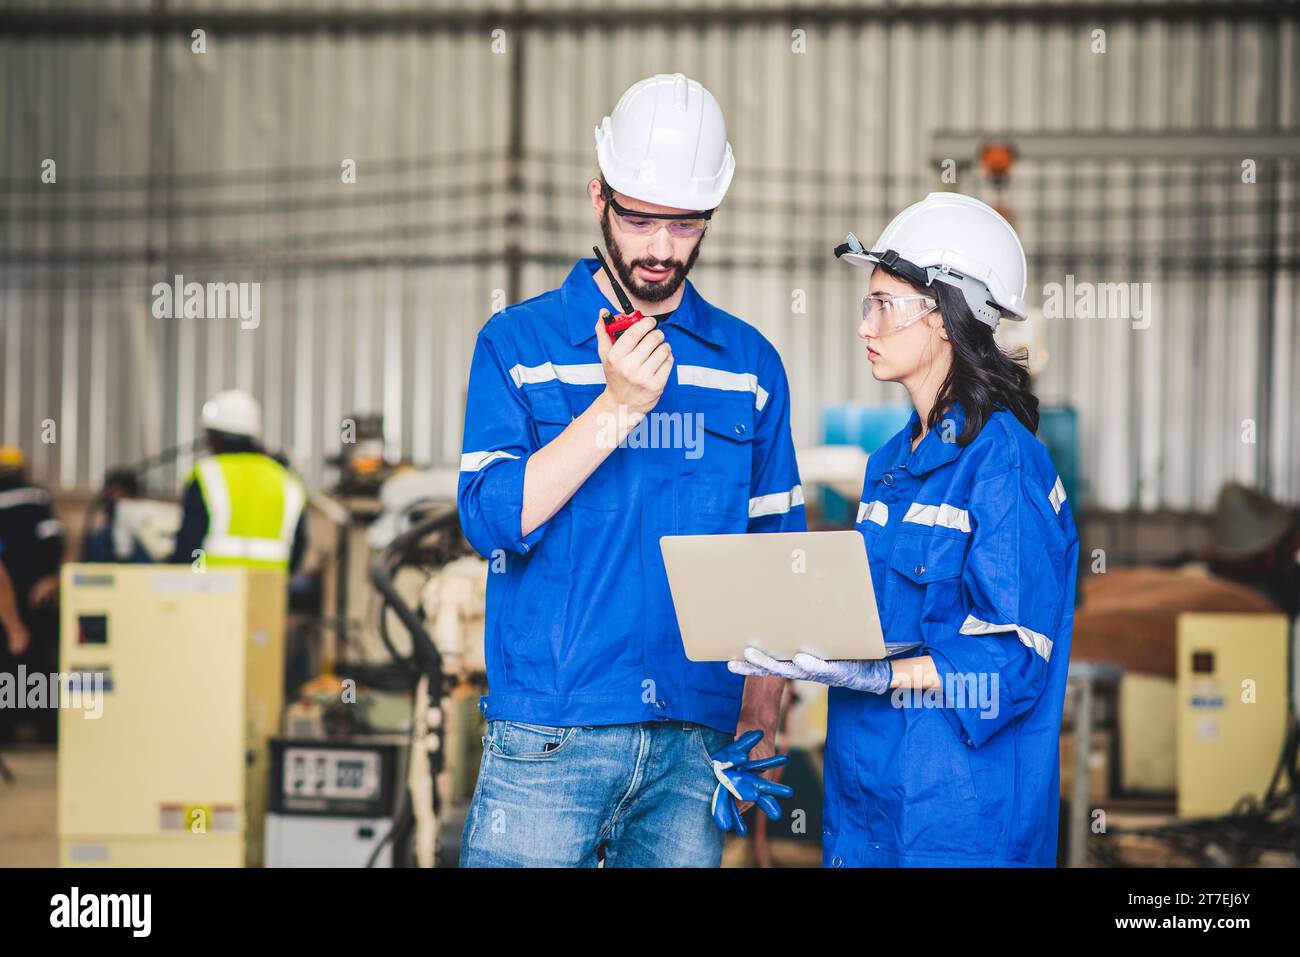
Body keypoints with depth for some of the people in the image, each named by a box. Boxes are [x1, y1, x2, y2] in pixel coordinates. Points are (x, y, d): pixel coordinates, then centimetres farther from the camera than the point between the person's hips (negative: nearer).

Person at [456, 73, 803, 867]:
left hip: (695, 742, 2)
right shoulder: (519, 344, 5)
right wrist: (617, 407, -12)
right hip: (548, 737, -2)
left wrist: (760, 727, 6)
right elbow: (492, 520, -7)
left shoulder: (748, 364, 11)